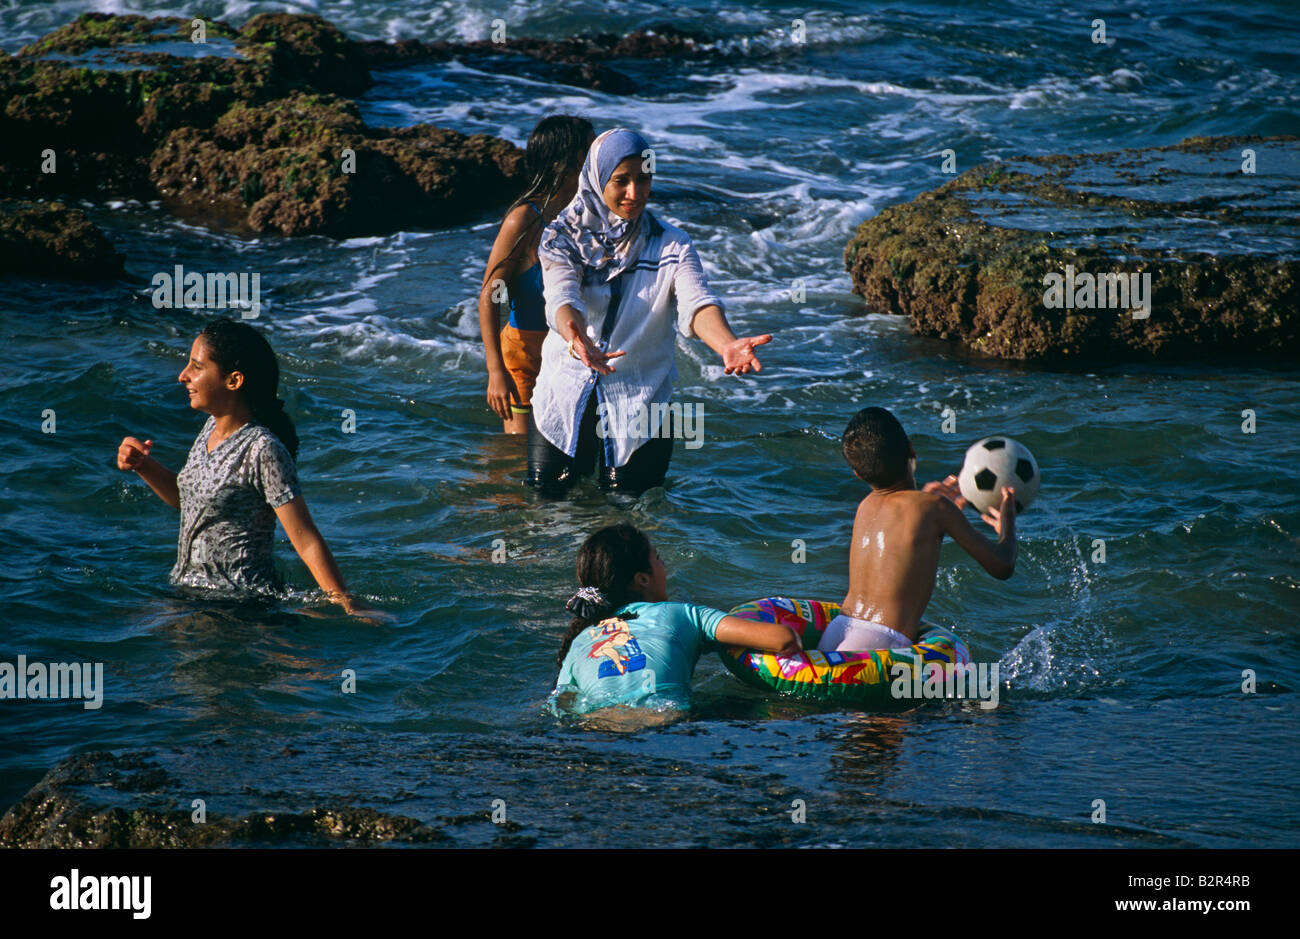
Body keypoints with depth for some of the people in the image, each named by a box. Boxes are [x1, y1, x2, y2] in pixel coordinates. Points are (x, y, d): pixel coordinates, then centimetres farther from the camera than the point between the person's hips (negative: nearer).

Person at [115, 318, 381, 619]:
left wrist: (348, 608, -24)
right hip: (188, 589, 8)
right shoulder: (213, 427, 5)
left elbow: (307, 543, -20)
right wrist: (143, 466, 6)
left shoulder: (262, 450, -21)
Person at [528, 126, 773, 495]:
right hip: (566, 392, 0)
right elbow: (562, 298, -23)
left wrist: (726, 345, -46)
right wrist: (579, 341, -48)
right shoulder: (563, 237, -5)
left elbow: (696, 302, -22)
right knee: (546, 494, 8)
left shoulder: (671, 244, -4)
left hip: (640, 403, 0)